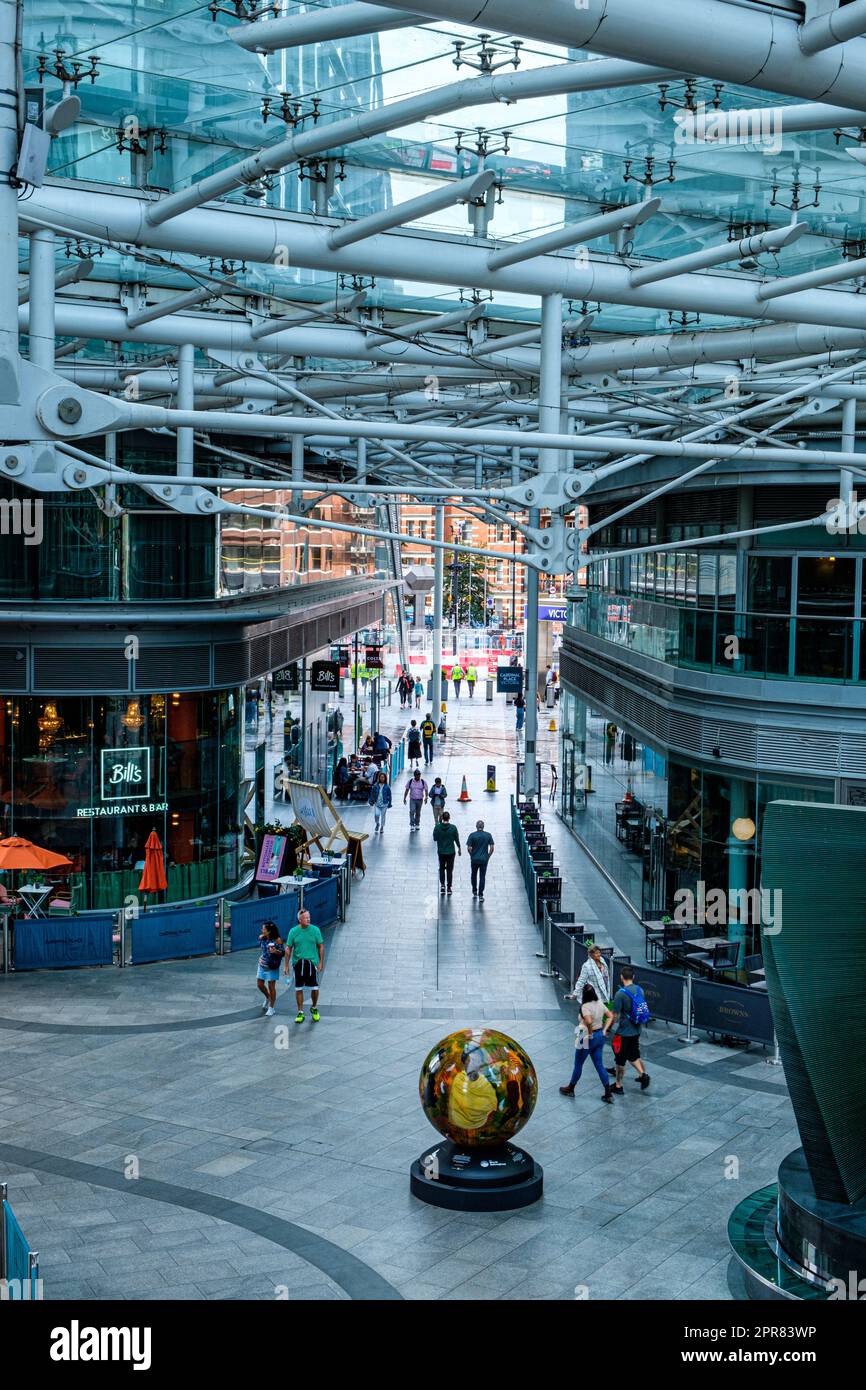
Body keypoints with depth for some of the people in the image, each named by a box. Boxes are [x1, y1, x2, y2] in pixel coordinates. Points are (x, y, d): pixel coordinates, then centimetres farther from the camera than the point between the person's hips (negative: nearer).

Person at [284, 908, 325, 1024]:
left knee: (315, 988, 0)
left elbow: (321, 947, 4)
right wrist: (286, 965, 3)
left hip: (312, 962, -1)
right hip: (298, 963, 1)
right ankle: (300, 1013, 17)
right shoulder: (293, 931, -1)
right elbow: (288, 949, 5)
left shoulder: (315, 930, -2)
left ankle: (314, 1009, 25)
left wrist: (321, 962, 0)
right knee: (299, 989, 5)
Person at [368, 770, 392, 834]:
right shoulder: (375, 786, -3)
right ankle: (377, 824, 17)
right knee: (377, 814, -14)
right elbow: (372, 794, 6)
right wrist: (371, 801, 3)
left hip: (384, 804, 0)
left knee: (383, 816, 8)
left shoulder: (387, 787, -5)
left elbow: (389, 796, 2)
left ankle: (382, 828, 27)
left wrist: (389, 804, 2)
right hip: (377, 803, 0)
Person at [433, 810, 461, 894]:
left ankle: (442, 885, 7)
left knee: (442, 869, 18)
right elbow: (457, 839, -3)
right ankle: (449, 888, 9)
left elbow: (435, 838, -4)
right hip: (451, 852, -1)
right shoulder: (453, 827, -12)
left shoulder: (437, 827, -11)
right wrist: (459, 848, 12)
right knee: (449, 870, 9)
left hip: (441, 852, 1)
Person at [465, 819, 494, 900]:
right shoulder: (488, 835, -2)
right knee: (482, 877, 4)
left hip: (474, 859, 0)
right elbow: (492, 848, -3)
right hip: (484, 859, 0)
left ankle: (475, 892, 30)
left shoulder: (472, 835, -7)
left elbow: (469, 848, -10)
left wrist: (472, 855, 8)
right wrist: (488, 857, 10)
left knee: (474, 875, 21)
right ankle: (480, 895, -2)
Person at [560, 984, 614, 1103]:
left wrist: (590, 1033, -23)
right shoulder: (600, 1004, 0)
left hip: (588, 1038, -7)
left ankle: (570, 1089, 30)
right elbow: (610, 1016, 9)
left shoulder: (585, 1006, -24)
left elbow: (588, 1021, -39)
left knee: (578, 1064, 13)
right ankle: (608, 1093, 8)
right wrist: (604, 1030, 7)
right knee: (599, 1065, 12)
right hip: (600, 1036, 7)